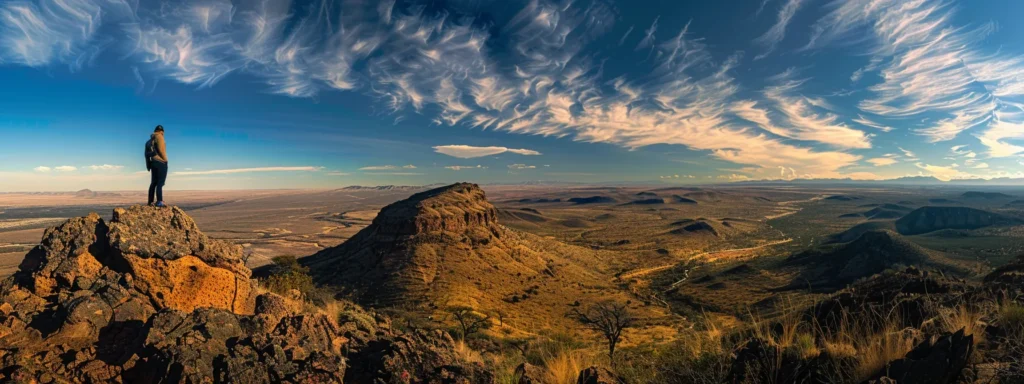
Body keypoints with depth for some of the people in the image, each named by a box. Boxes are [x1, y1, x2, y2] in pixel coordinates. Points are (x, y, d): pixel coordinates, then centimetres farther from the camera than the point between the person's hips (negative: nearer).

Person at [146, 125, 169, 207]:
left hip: (153, 163, 9)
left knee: (154, 183, 10)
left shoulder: (150, 140, 22)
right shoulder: (159, 136, -3)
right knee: (160, 182, -14)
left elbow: (147, 153, 19)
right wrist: (165, 160, -7)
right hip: (161, 162, -9)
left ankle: (150, 202, 10)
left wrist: (148, 165, 18)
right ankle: (159, 201, -23)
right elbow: (161, 149, -14)